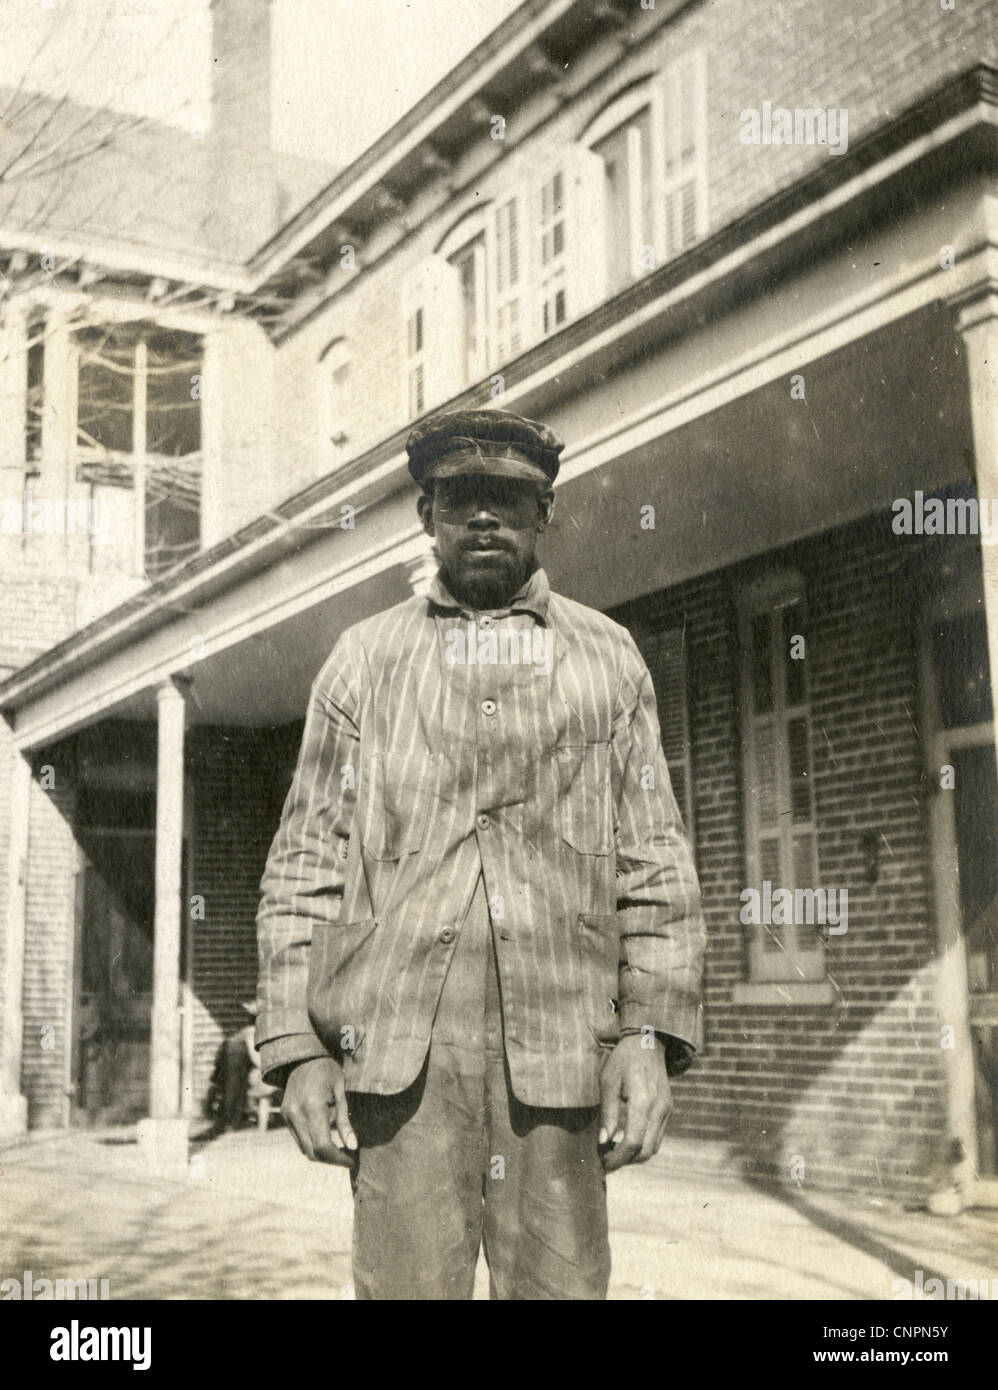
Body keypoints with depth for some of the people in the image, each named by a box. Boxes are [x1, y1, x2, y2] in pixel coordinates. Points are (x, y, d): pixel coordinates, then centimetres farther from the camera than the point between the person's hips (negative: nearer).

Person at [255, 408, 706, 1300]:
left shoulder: (610, 660, 15)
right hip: (400, 1052, 0)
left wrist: (652, 1034, -2)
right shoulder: (366, 660, 14)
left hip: (561, 1054, 1)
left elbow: (655, 860, 9)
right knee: (405, 1282, -1)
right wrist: (297, 1045, 0)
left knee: (564, 1283, 2)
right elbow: (307, 863, 10)